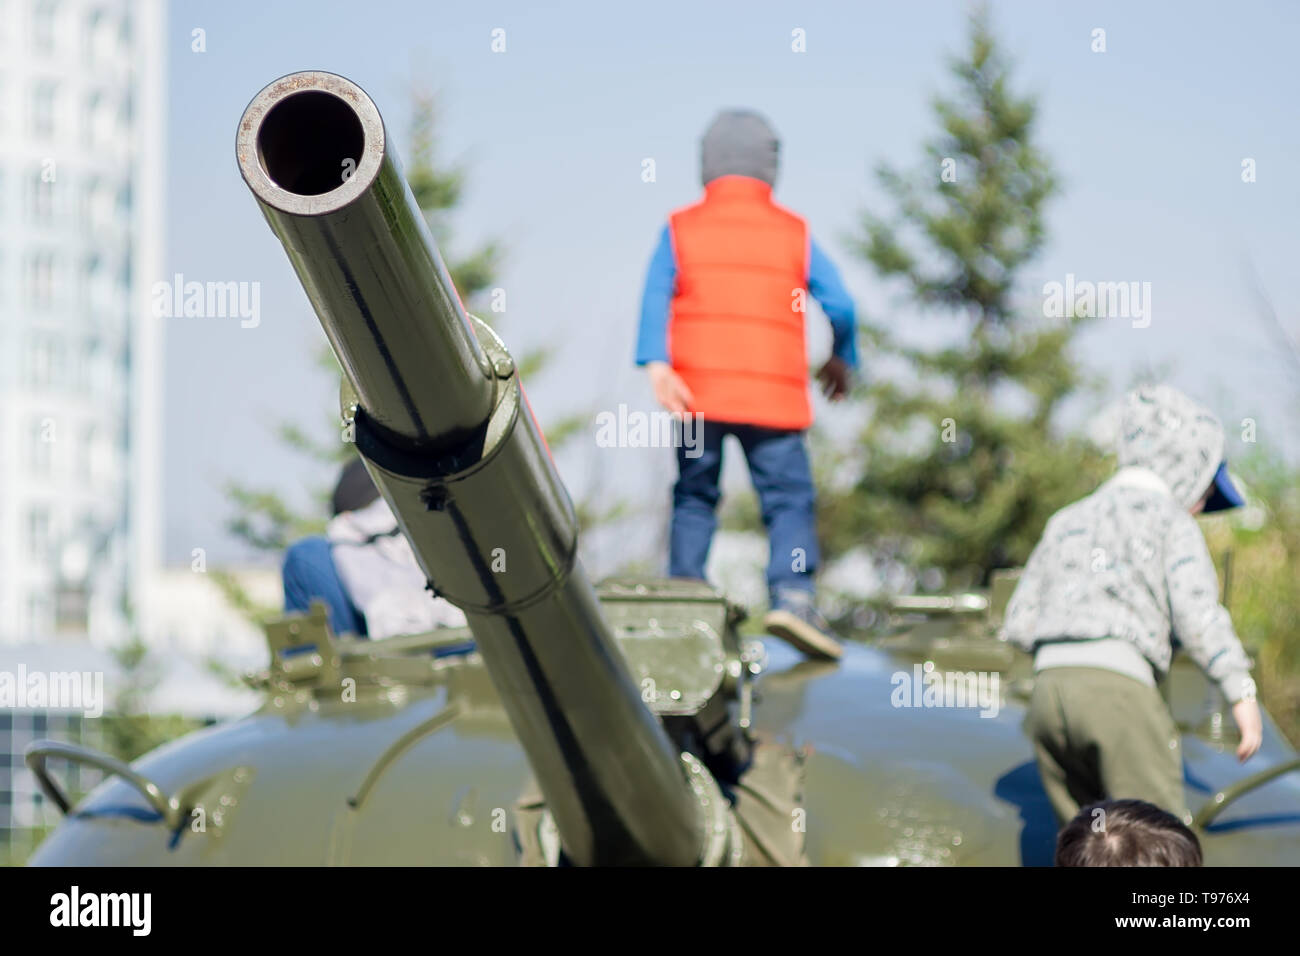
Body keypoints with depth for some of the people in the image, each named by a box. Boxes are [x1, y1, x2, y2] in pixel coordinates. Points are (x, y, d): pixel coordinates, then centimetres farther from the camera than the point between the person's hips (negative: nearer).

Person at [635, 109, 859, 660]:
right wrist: (842, 359, 21)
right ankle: (792, 593, -20)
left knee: (694, 497, 13)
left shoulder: (681, 229, 8)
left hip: (698, 392, 1)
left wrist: (656, 365, -14)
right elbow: (839, 304, 5)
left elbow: (656, 298, -6)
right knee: (789, 499, -2)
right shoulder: (795, 233, 8)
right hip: (774, 396, -1)